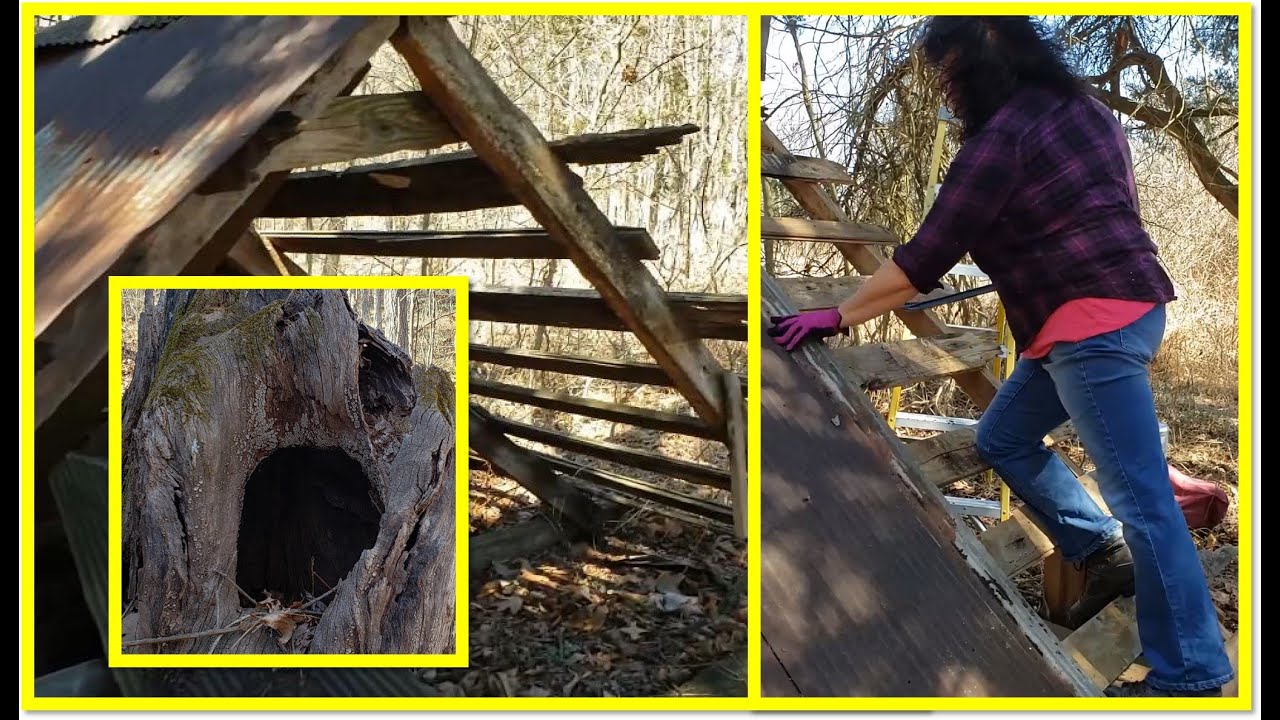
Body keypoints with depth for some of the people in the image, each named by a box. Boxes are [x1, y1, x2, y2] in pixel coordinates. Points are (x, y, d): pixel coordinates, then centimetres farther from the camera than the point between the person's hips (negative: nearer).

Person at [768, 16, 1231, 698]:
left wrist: (838, 316, -5)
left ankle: (1193, 675, 6)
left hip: (1093, 326, -10)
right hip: (1125, 304, 10)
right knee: (1002, 438, 18)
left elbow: (925, 259, -14)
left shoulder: (1001, 136, -14)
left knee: (1141, 497, -4)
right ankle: (1106, 552, 22)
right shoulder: (1079, 106, 14)